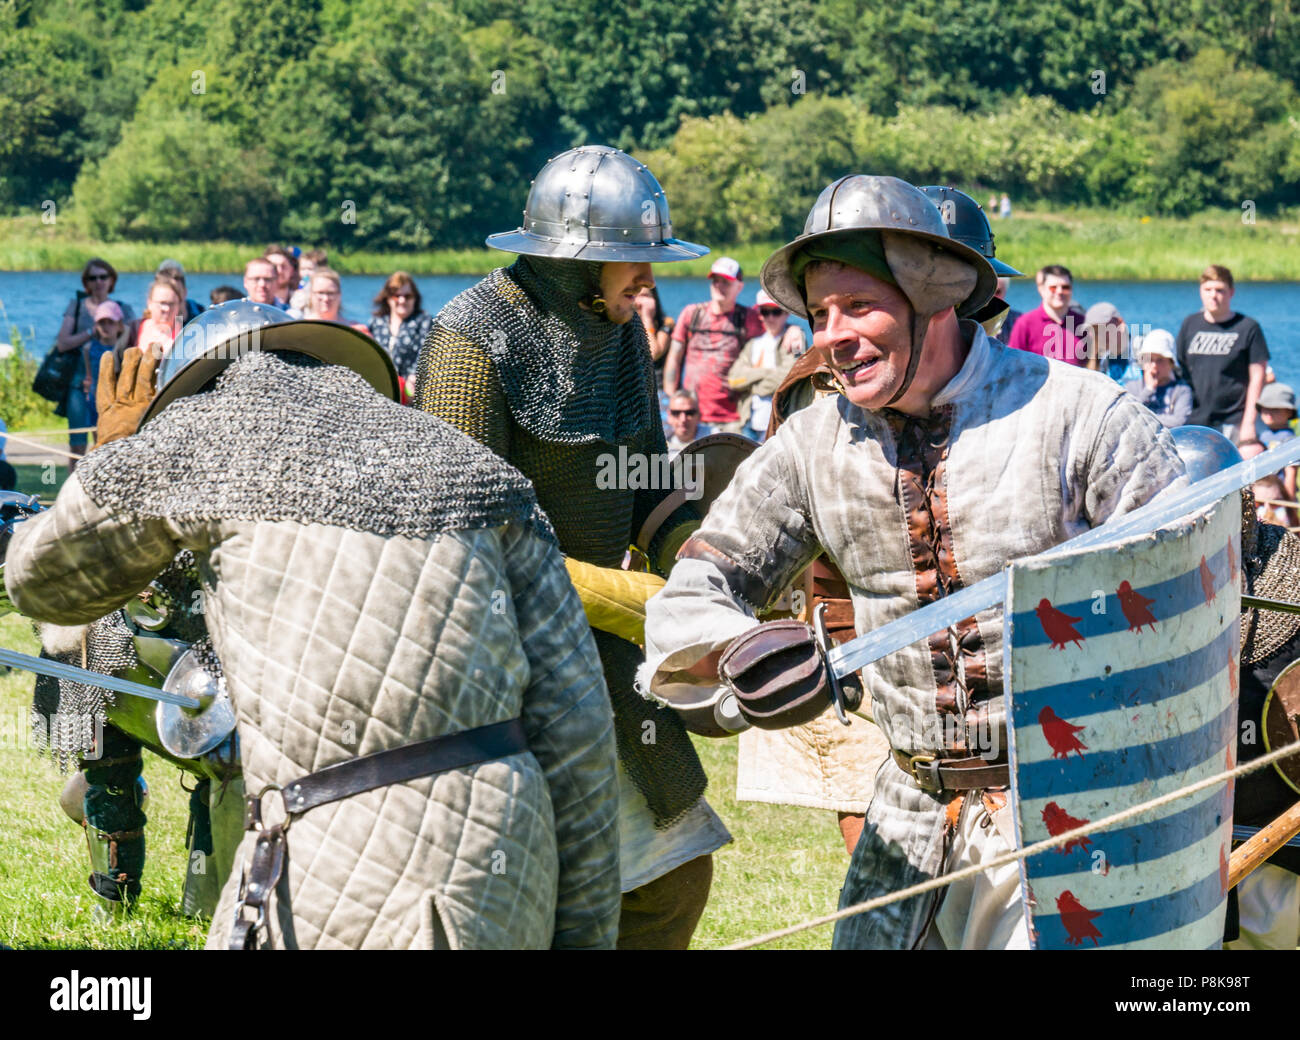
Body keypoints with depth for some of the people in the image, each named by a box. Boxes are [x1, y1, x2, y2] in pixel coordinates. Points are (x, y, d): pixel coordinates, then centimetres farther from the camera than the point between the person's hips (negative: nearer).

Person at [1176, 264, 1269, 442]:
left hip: (1233, 422, -3)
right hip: (1193, 422, 4)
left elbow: (1257, 378, -2)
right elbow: (1178, 368, 15)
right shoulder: (1190, 324, 10)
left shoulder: (1248, 328, -1)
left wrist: (1249, 422, -8)